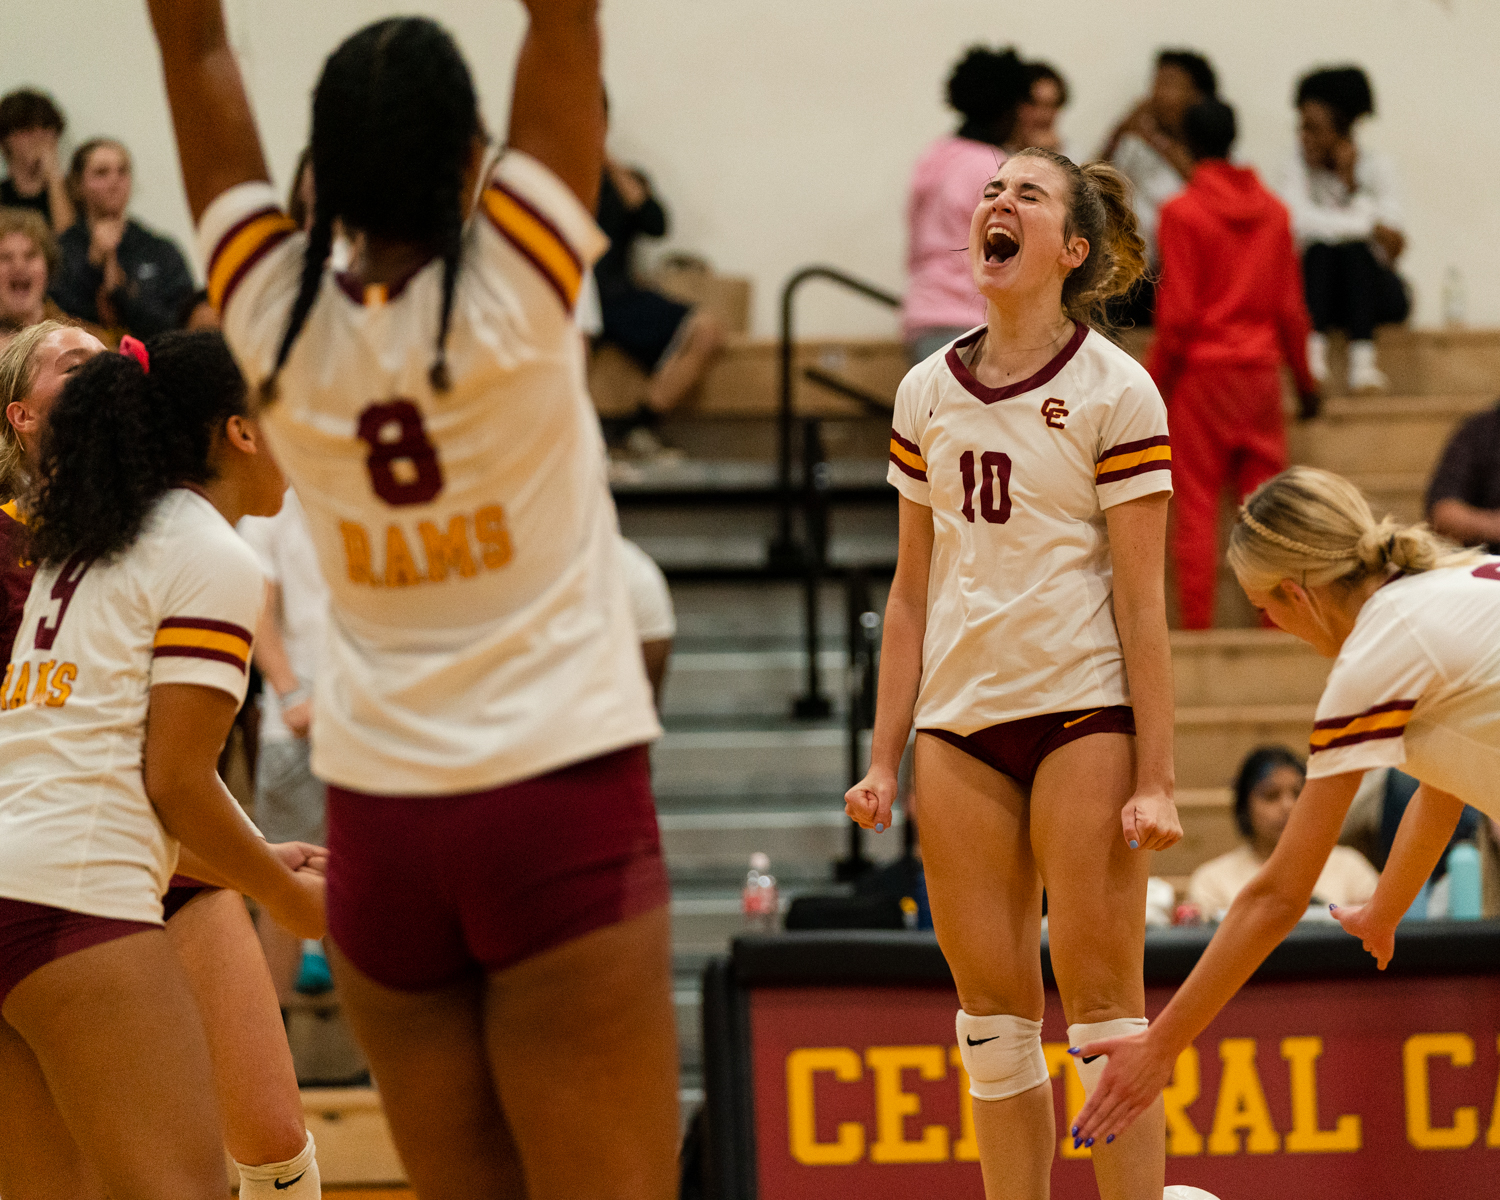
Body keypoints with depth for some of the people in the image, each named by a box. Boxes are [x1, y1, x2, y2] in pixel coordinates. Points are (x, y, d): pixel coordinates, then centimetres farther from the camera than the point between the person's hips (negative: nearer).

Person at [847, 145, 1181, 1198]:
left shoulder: (1115, 391, -4)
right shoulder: (928, 393, 10)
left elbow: (1142, 600, -6)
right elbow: (913, 590, 15)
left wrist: (1155, 779, -11)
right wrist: (885, 757, 9)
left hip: (1084, 712, -5)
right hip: (960, 719, 5)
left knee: (1102, 998, -5)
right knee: (993, 1012, 6)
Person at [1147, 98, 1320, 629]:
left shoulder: (1181, 212, -8)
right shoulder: (1272, 211, 6)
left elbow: (1177, 313, -10)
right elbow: (1291, 306, 9)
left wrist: (1154, 382, -1)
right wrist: (1304, 380, 21)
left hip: (1201, 372, -4)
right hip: (1261, 370, 4)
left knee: (1196, 506, -1)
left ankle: (1197, 626, -4)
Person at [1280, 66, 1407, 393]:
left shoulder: (1377, 167, -3)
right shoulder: (1299, 166, -3)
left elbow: (1392, 238, -15)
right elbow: (1299, 220, -23)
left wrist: (1351, 184, -19)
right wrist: (1370, 227, -27)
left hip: (1373, 284, 0)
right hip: (1321, 291, 0)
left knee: (1354, 250, -32)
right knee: (1319, 249, -30)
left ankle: (1363, 359, -44)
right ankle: (1314, 351, -43)